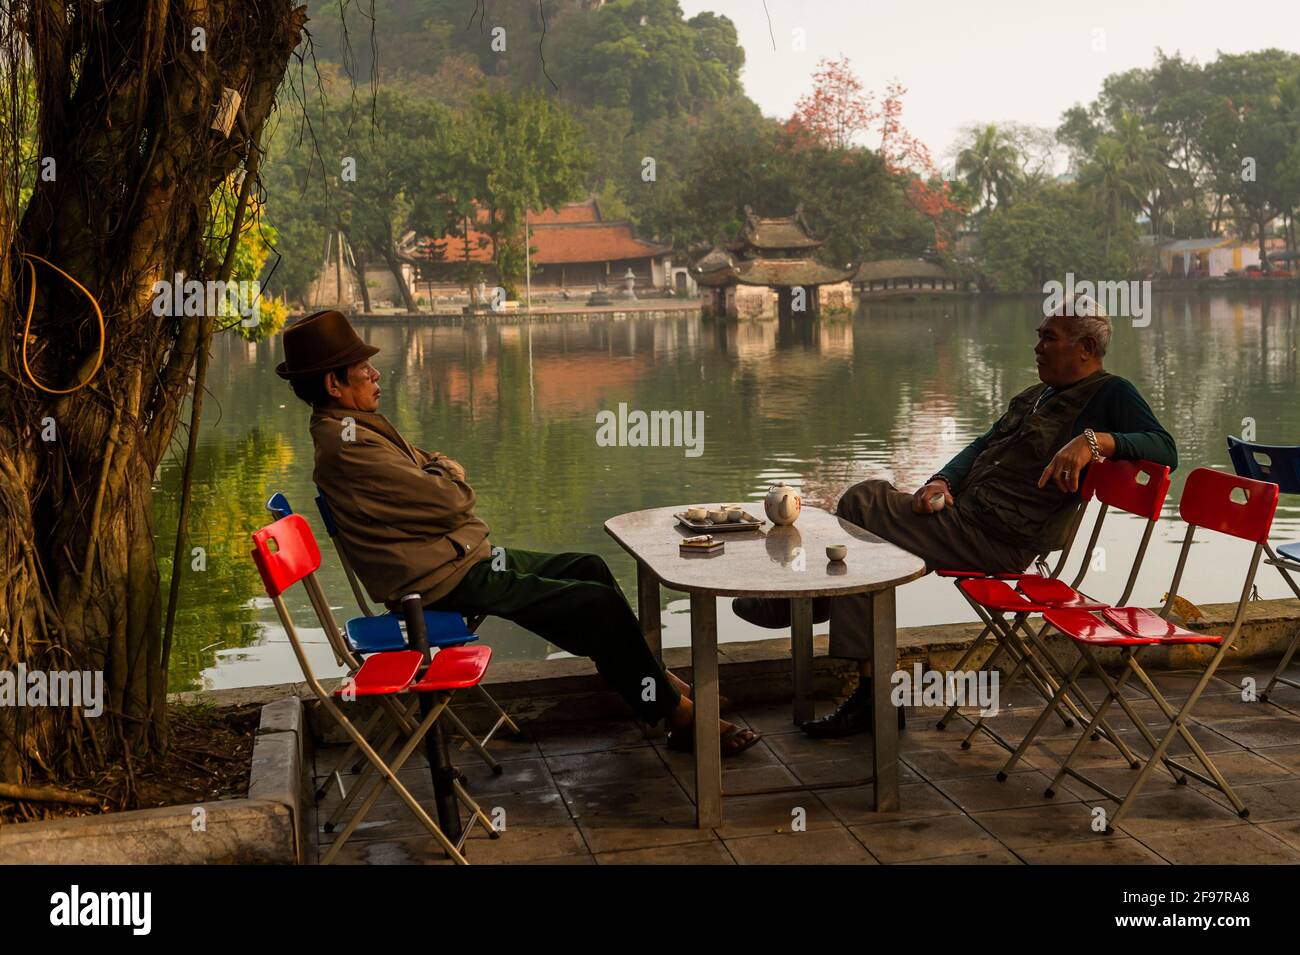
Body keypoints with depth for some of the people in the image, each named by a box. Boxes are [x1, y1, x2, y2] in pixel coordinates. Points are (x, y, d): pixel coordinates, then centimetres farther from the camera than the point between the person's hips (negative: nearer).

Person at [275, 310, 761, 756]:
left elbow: (437, 466, 18)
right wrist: (448, 477, -1)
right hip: (449, 580, -11)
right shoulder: (347, 445, -22)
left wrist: (441, 473, -5)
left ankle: (652, 676, 23)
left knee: (589, 568, 14)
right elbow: (449, 500, -23)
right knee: (599, 603, -12)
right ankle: (679, 714, 1)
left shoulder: (350, 427, 13)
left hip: (466, 556, 11)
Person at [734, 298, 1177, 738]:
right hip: (965, 512, 10)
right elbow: (982, 445, 22)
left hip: (999, 540, -10)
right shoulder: (1036, 395, 23)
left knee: (861, 508, -10)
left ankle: (800, 605, 13)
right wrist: (942, 480, 2)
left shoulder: (1109, 394, -3)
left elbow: (1164, 448, -16)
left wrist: (1095, 440, -32)